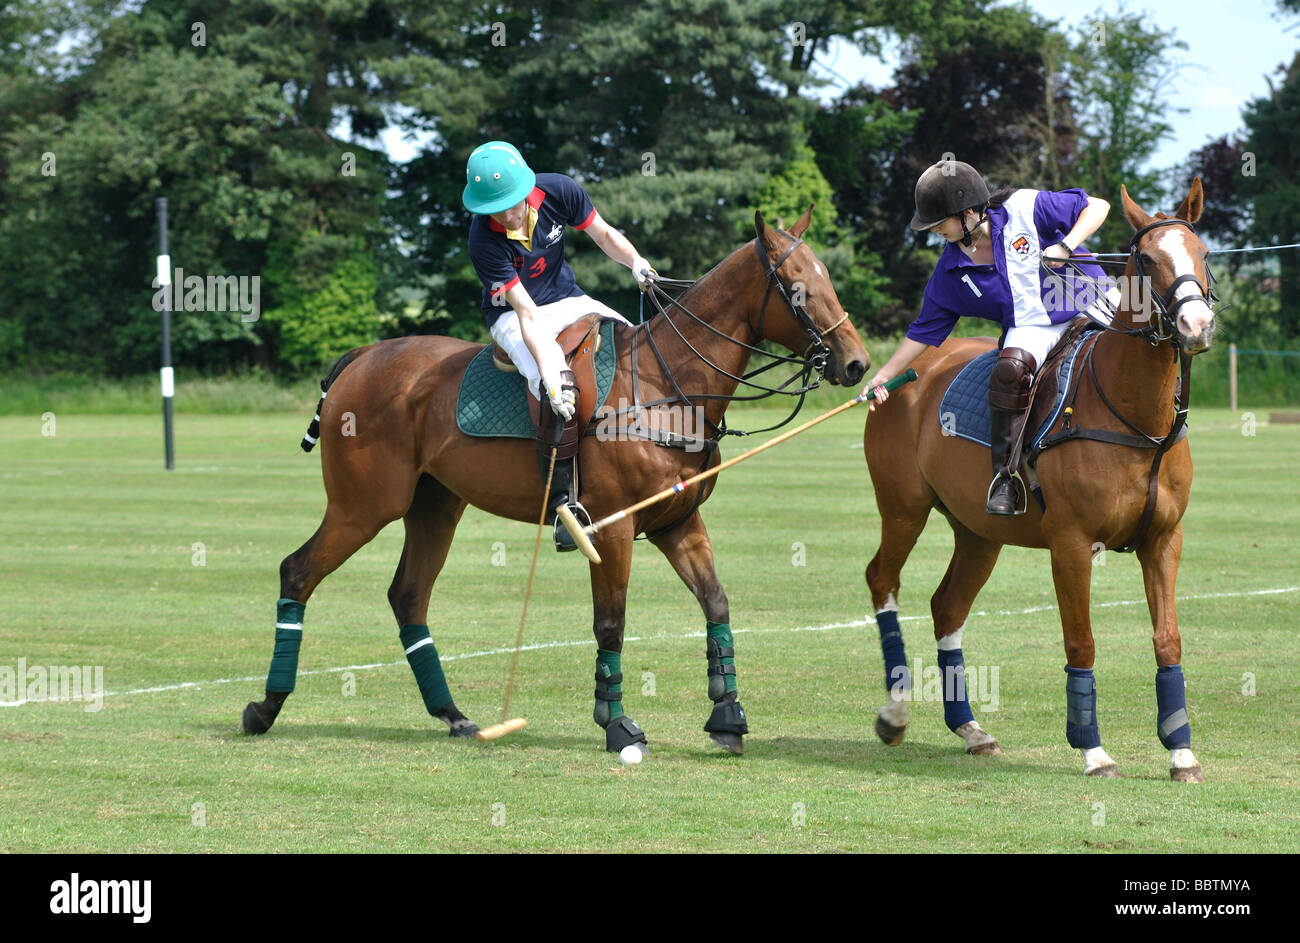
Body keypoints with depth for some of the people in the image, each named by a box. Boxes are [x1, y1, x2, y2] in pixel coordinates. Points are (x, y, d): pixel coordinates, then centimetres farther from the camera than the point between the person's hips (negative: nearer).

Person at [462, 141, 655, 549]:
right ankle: (561, 502, -29)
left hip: (567, 300, 5)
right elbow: (527, 313, -31)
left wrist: (635, 262, -20)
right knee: (556, 387, -32)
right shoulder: (484, 240, -27)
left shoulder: (559, 191, -17)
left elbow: (603, 234, 0)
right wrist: (551, 374, -40)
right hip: (513, 314, -5)